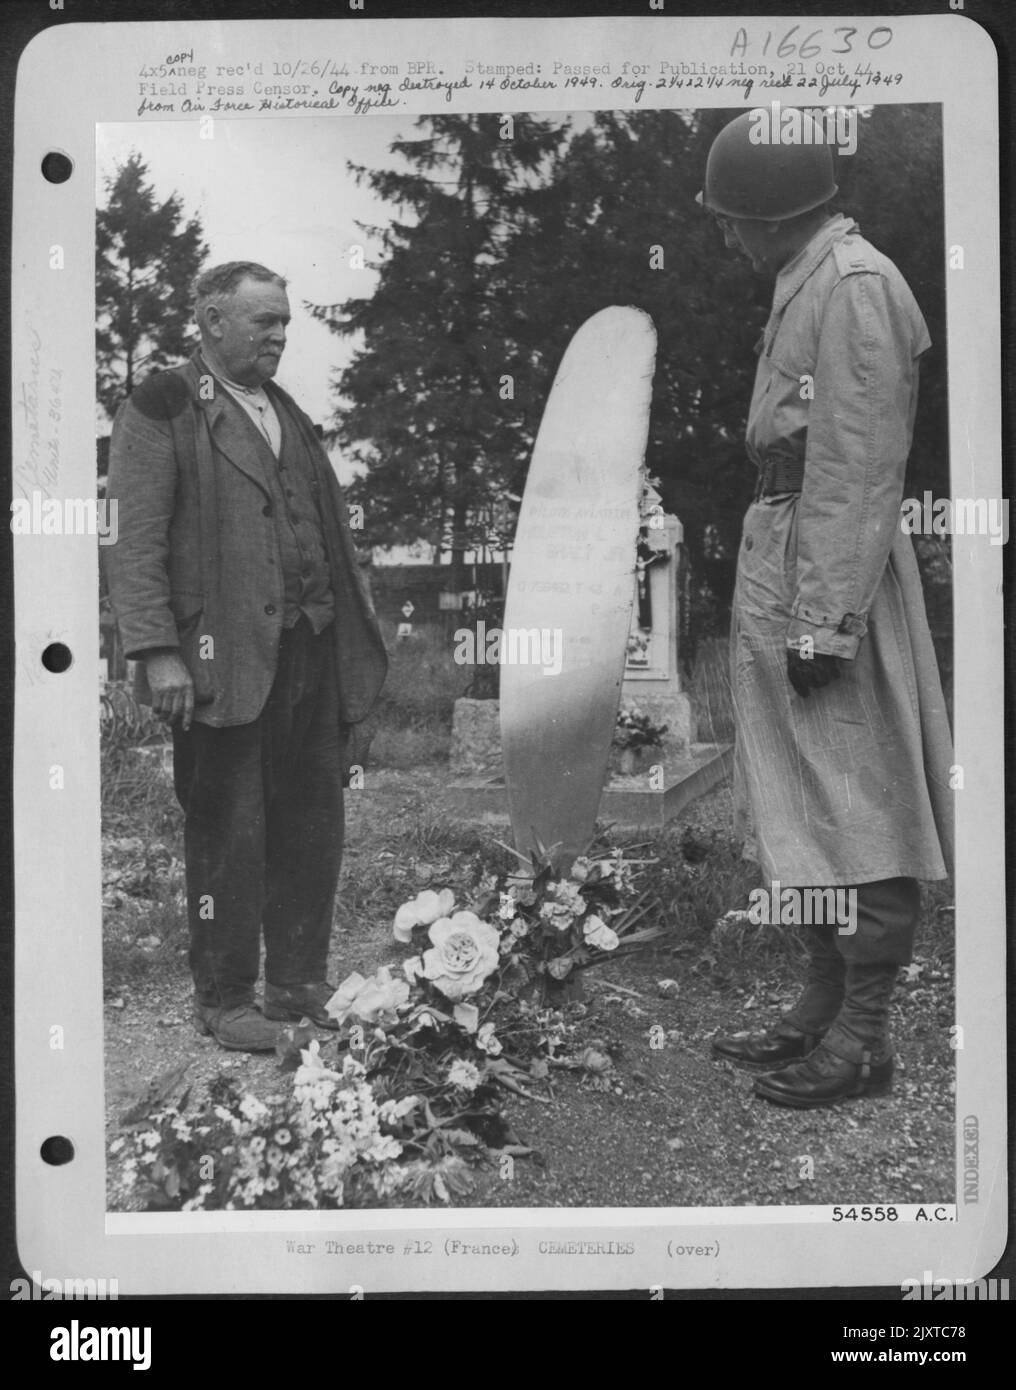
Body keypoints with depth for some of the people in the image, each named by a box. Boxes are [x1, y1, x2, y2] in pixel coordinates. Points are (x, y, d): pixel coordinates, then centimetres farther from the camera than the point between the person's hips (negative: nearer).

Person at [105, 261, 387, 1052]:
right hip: (226, 660, -6)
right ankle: (225, 1000, 15)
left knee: (313, 829, 10)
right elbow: (135, 542, -8)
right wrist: (157, 652, -16)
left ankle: (301, 987, 23)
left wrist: (356, 635, 14)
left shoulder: (288, 413, 20)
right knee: (229, 833, 1)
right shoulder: (163, 410, -1)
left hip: (314, 654, 7)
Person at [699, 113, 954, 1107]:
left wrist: (823, 620, -21)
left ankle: (863, 1041, 8)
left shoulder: (855, 288, -13)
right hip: (782, 551, 10)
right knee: (809, 809, 15)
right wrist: (789, 605, 15)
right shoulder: (805, 283, 16)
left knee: (859, 810, -2)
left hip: (831, 573, -10)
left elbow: (860, 472, -19)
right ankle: (822, 1013, 26)